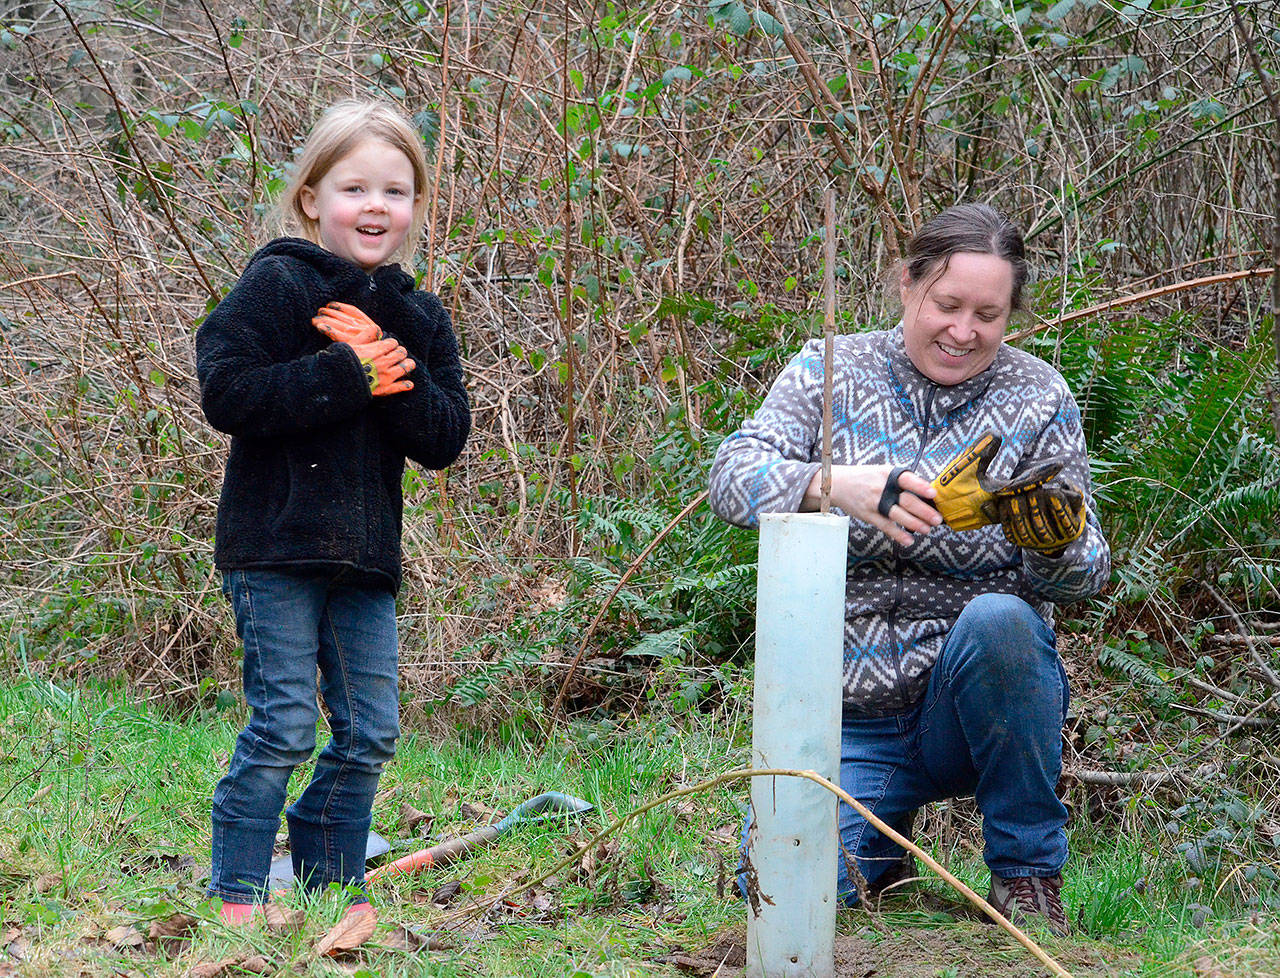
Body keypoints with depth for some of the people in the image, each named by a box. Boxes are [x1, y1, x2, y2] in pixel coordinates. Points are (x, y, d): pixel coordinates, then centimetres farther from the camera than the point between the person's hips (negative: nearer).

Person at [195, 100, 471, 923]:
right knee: (284, 725, -8)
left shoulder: (420, 319, 11)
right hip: (275, 549, -6)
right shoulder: (275, 285, -5)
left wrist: (395, 374, -14)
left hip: (365, 559, 6)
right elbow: (227, 392, -17)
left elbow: (446, 439, 3)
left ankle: (334, 888, 20)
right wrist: (348, 378, -17)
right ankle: (237, 893, 4)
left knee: (369, 733, 7)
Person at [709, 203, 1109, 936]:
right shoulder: (829, 372, 4)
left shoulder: (1039, 400, 4)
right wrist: (834, 486, -32)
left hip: (979, 701, 0)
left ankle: (1028, 874, -16)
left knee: (998, 620, -35)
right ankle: (878, 847, 17)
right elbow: (734, 479, -11)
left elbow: (1087, 573, -2)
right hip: (850, 714, 1)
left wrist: (1058, 545, -28)